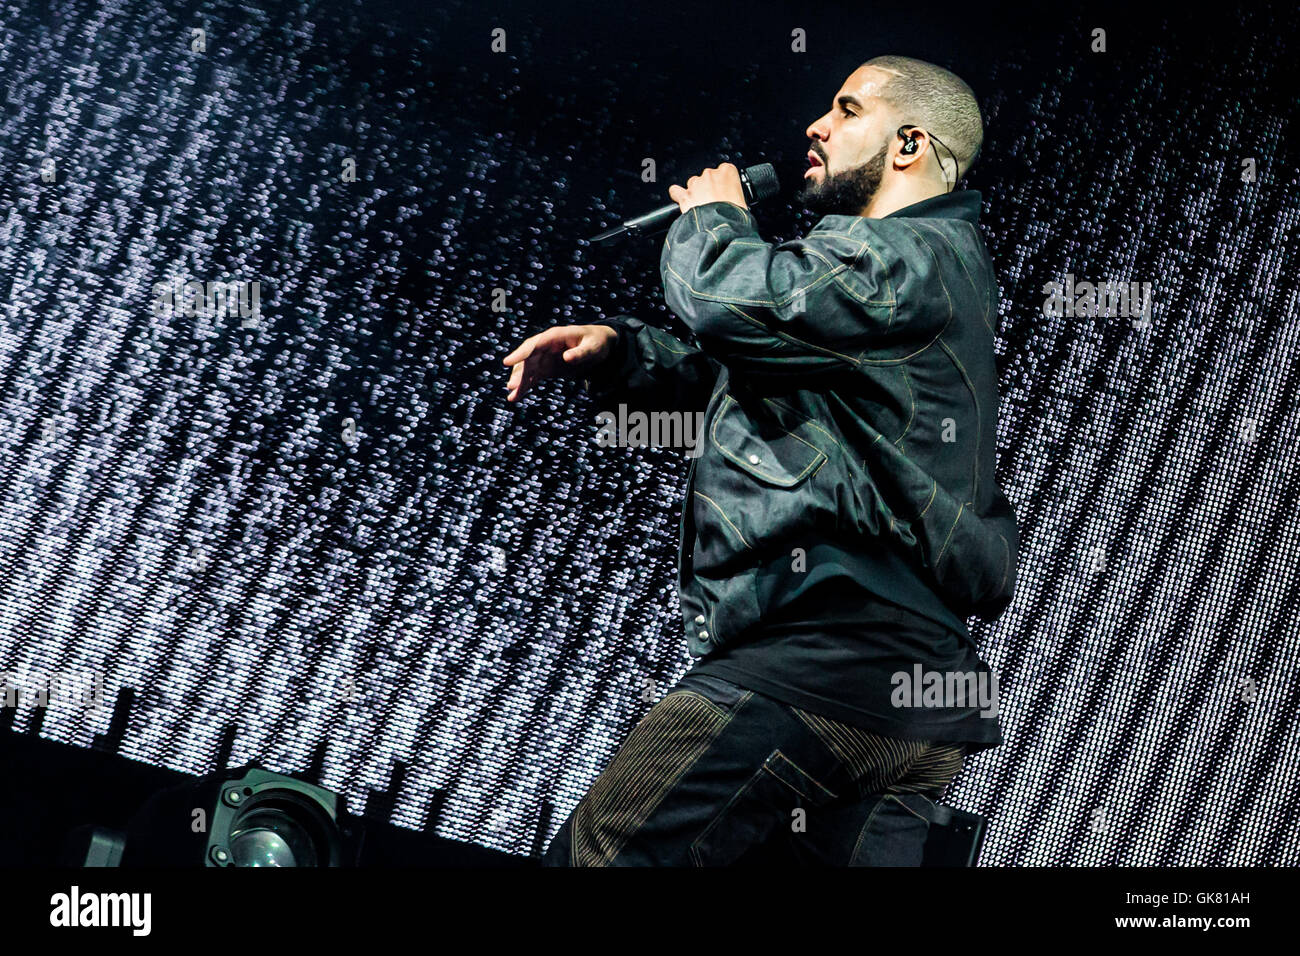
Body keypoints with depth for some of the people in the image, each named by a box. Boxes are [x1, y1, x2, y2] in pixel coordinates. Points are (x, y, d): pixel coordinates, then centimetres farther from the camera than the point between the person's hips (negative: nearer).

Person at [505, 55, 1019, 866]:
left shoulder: (908, 257, -7)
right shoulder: (933, 262, 28)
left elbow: (736, 302, -22)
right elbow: (736, 369, 32)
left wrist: (711, 216, 2)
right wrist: (616, 349, 15)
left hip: (828, 651, -11)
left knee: (599, 853, -13)